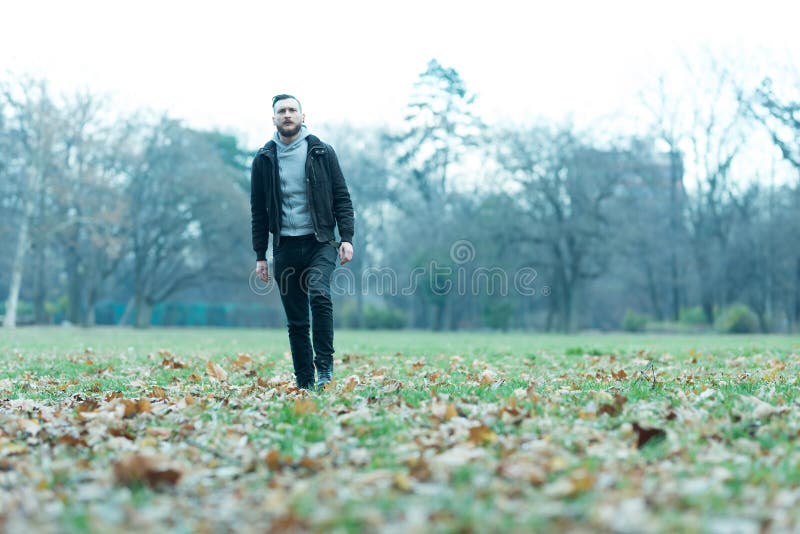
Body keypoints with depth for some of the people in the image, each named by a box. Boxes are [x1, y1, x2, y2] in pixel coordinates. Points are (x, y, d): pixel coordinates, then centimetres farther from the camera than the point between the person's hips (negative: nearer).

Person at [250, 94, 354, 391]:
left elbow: (342, 197, 2)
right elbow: (258, 212, 9)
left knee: (319, 295, -26)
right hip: (285, 247, 2)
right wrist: (260, 256, 5)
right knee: (296, 321, 4)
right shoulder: (263, 160, 7)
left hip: (320, 242, -2)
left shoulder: (322, 153, 3)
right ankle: (304, 383, 11)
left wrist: (347, 238, -10)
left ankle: (325, 367, -15)